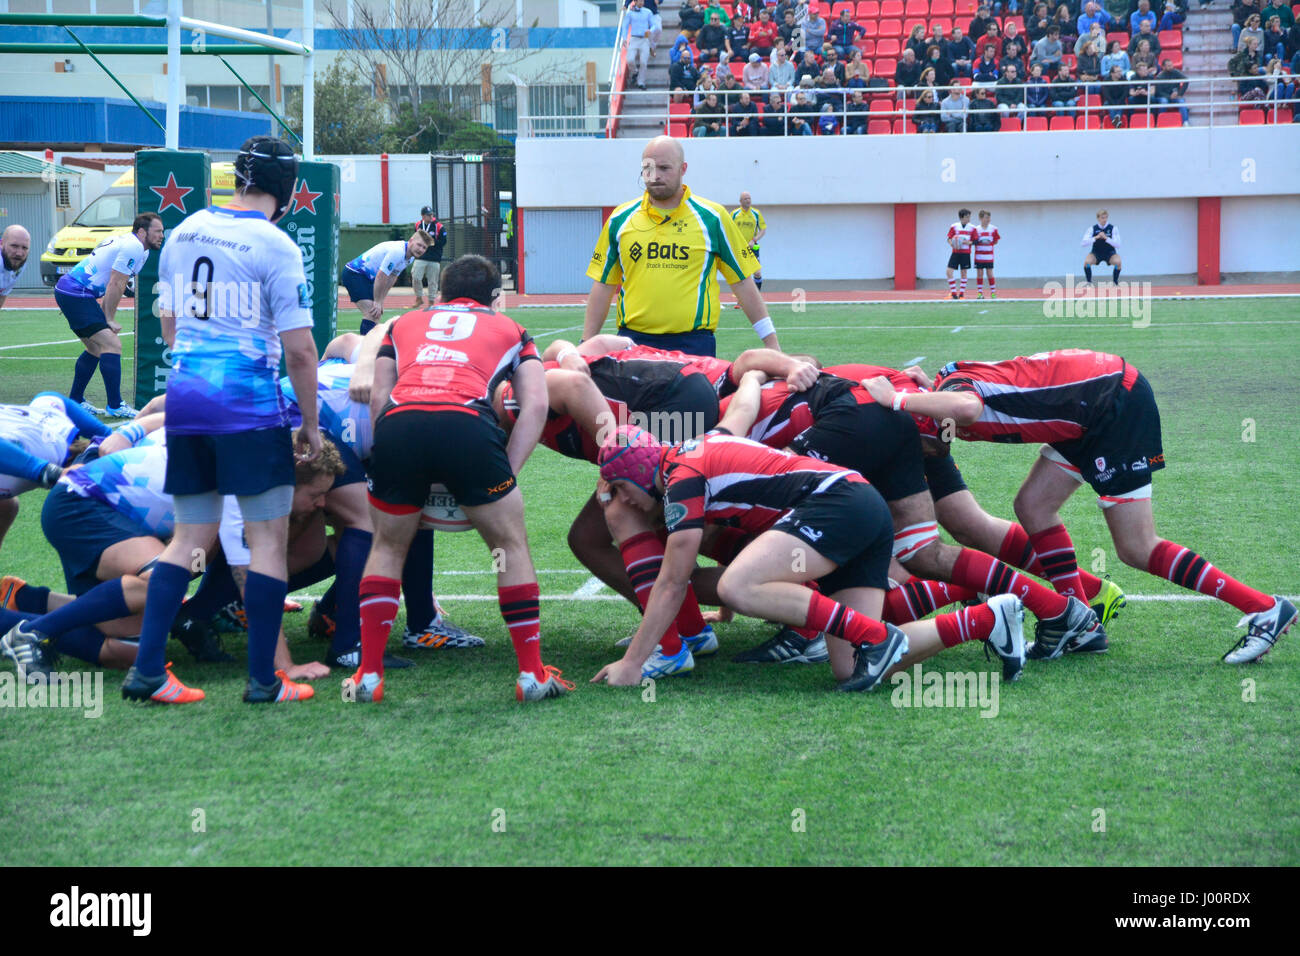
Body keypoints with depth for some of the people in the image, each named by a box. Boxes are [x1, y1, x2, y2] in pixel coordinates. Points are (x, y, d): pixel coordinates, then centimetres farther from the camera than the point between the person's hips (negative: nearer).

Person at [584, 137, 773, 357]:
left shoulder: (712, 218, 5)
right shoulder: (620, 220, 9)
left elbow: (743, 282, 7)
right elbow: (603, 286, 13)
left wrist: (771, 341, 4)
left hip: (694, 344, -1)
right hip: (634, 341, 1)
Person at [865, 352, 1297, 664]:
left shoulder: (952, 384, -17)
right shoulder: (950, 381, 11)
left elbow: (966, 407, -38)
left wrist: (897, 399, -28)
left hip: (1117, 404, -10)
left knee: (1137, 549, -6)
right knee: (1033, 506, 7)